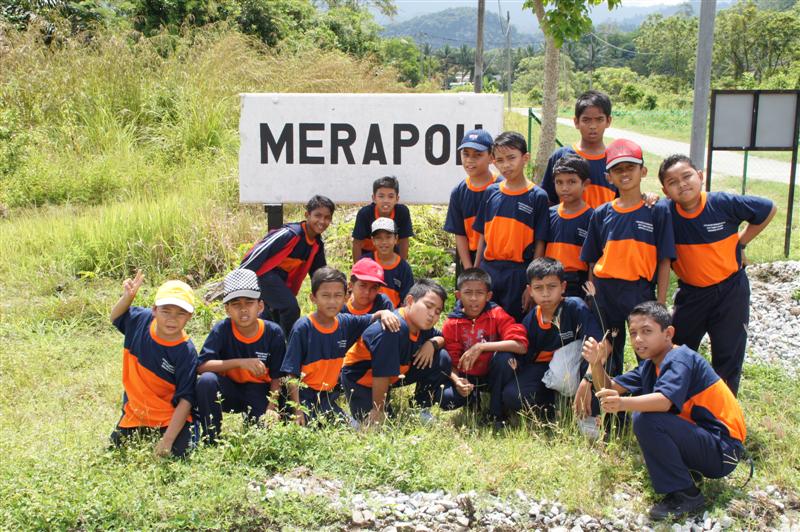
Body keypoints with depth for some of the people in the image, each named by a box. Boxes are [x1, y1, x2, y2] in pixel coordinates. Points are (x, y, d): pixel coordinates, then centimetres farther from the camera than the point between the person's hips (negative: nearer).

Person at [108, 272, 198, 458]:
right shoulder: (140, 320, -12)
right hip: (135, 412, 5)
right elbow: (116, 317, 12)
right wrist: (127, 297, -9)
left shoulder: (186, 353, -25)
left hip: (171, 419, -5)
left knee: (179, 454, -18)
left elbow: (185, 399, -23)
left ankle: (189, 431, 14)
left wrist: (168, 439, -27)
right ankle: (145, 434, 37)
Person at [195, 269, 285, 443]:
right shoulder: (221, 330, -14)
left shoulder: (273, 333, -12)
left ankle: (251, 421, 13)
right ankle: (211, 440, -15)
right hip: (229, 390, 0)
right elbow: (201, 366, -25)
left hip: (258, 391, 0)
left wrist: (271, 407, -19)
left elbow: (276, 377, -5)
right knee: (207, 380, -31)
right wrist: (240, 362, -32)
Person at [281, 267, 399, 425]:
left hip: (327, 396, 6)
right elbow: (291, 373, -14)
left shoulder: (345, 323, -1)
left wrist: (384, 313, -12)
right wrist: (298, 409, -19)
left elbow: (373, 318, 14)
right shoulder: (303, 328, -14)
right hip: (303, 396, -5)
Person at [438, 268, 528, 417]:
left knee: (504, 355, -32)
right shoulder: (451, 324, -10)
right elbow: (452, 361, -8)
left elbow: (521, 345, -29)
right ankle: (473, 396, 10)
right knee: (446, 399, -26)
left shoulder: (497, 314, -15)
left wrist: (481, 347, -33)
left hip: (492, 375, -1)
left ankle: (496, 414, -15)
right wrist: (456, 380, -32)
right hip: (468, 377, 1)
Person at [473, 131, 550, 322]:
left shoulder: (537, 196, -4)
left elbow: (539, 244, -5)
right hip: (488, 270, 3)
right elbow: (482, 236, 11)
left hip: (519, 274, -3)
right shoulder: (491, 193, 6)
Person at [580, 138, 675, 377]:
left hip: (640, 291, -3)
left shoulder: (657, 211, -2)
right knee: (609, 357, 15)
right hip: (605, 292, 3)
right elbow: (592, 261, 9)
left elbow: (664, 261, -4)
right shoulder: (601, 214, 5)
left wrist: (660, 304, -8)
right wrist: (593, 297, 4)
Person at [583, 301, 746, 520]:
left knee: (647, 421, -26)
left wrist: (623, 404, -52)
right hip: (700, 438, 9)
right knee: (641, 410, 9)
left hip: (722, 451, -9)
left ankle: (685, 494, -14)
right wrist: (596, 363, -12)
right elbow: (610, 388, 7)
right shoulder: (650, 366, 10)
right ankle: (681, 468, 11)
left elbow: (665, 401, -36)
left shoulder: (681, 359, -17)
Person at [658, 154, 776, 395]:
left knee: (728, 354, 6)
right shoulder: (666, 213, -13)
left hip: (730, 290, -2)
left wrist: (741, 240, -4)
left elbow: (768, 209, -3)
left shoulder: (724, 203, -17)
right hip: (691, 292, 2)